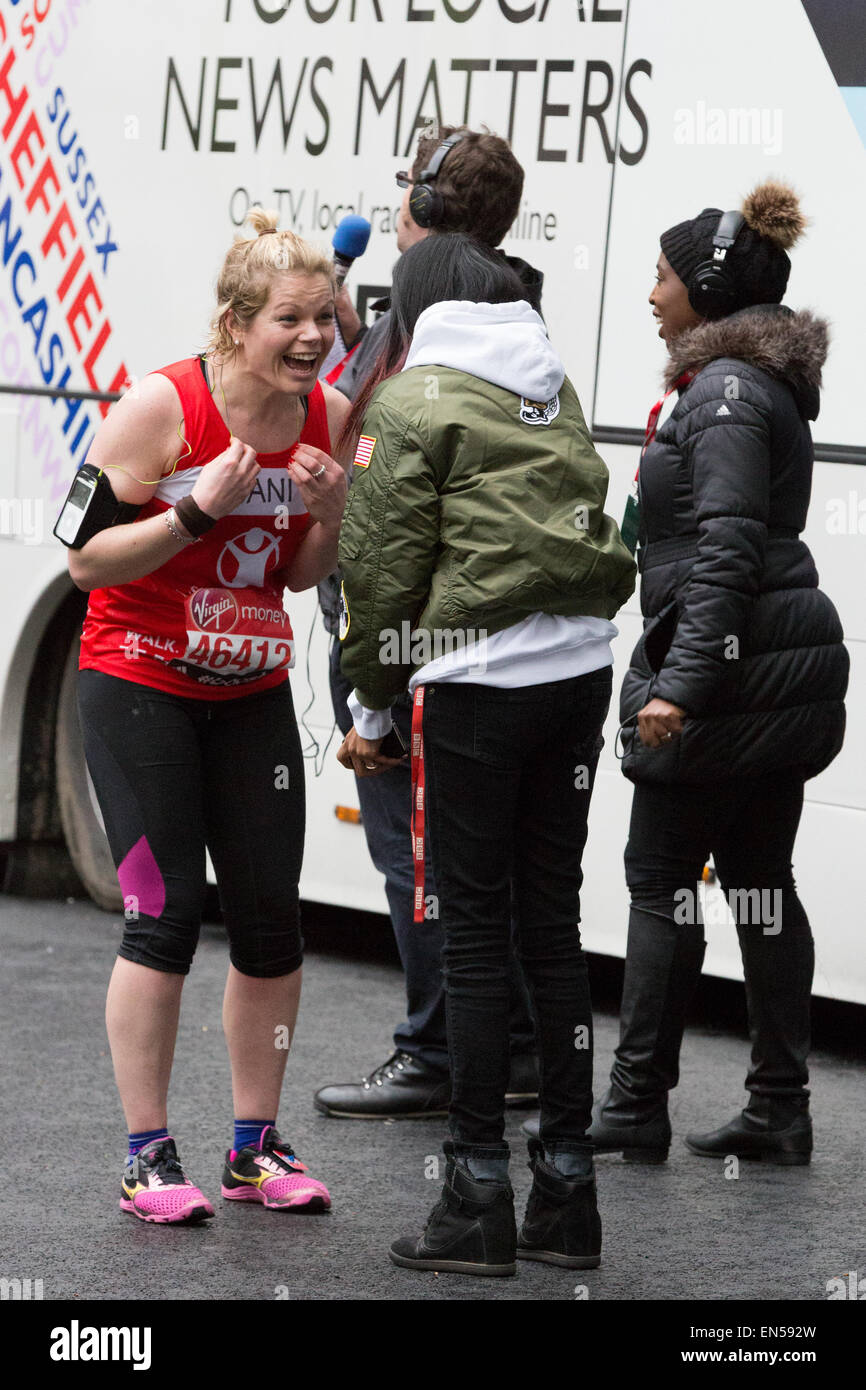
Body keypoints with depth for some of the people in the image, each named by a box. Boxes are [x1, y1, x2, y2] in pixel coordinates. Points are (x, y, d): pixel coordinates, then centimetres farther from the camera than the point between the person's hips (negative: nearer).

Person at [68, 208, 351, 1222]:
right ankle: (147, 1160, -2)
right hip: (138, 686, -5)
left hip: (252, 693, 5)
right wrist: (198, 507, -27)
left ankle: (255, 1147, 14)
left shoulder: (329, 417, -2)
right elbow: (86, 560, -16)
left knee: (270, 913, 2)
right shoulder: (161, 407, -17)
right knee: (166, 911, -10)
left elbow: (300, 577, 9)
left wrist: (330, 512, -12)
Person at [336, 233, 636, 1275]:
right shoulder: (555, 388, 16)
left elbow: (383, 565, -5)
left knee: (473, 933, -1)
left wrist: (369, 709, 4)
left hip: (477, 684, -6)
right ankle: (566, 1193, 14)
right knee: (551, 923, 11)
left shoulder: (411, 400, -4)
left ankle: (479, 1201, 0)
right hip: (580, 672, 6)